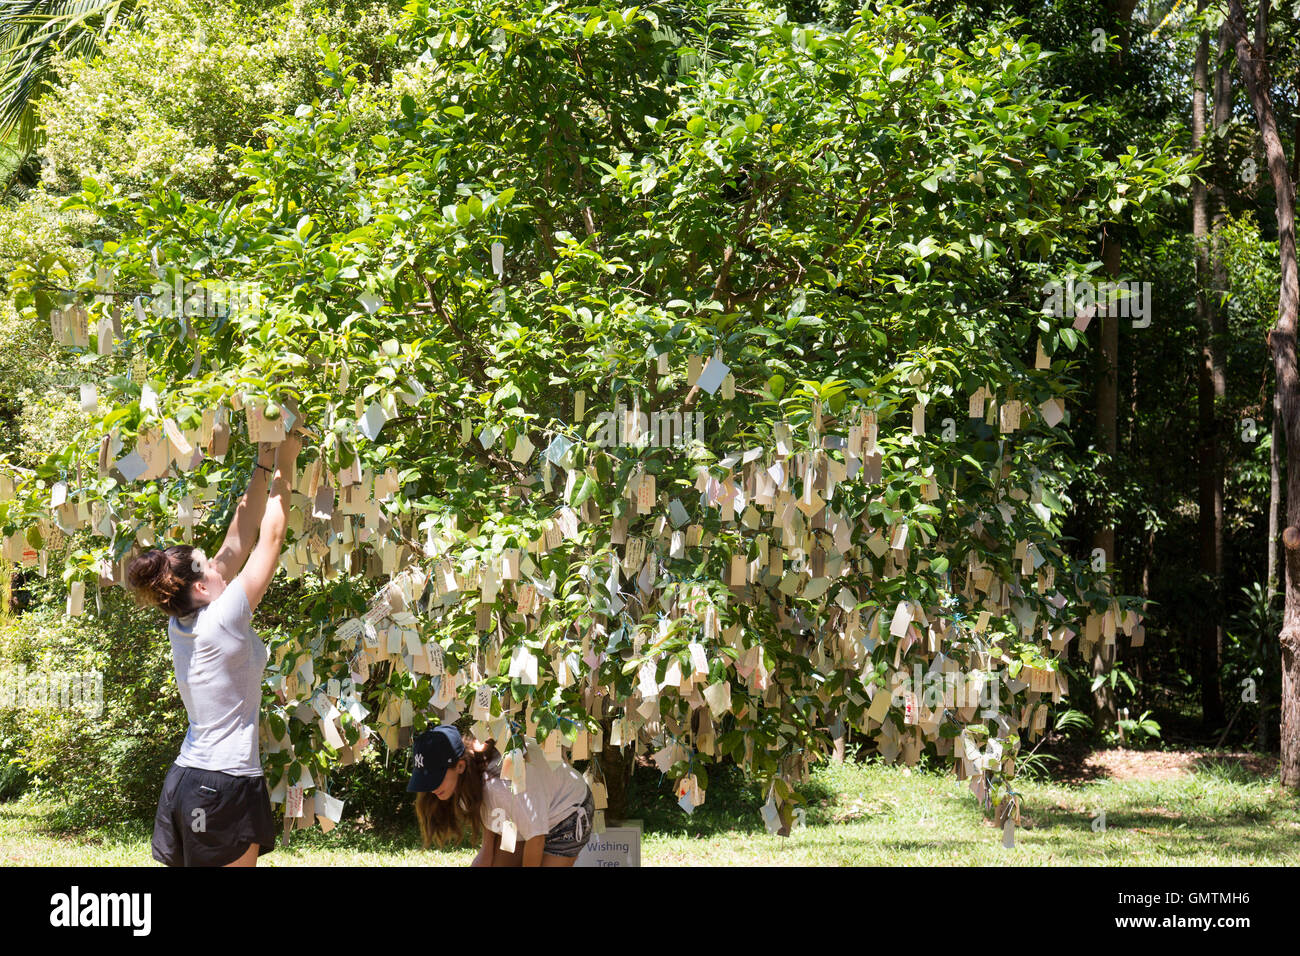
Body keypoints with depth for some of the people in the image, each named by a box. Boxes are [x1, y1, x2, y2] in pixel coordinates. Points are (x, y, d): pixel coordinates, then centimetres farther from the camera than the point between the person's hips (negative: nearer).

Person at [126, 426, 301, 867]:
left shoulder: (180, 626, 7)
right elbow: (271, 536, -8)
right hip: (226, 785, -8)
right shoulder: (221, 622, -13)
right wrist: (284, 466, 2)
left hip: (184, 780, 8)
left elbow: (239, 540, 14)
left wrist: (263, 467, 16)